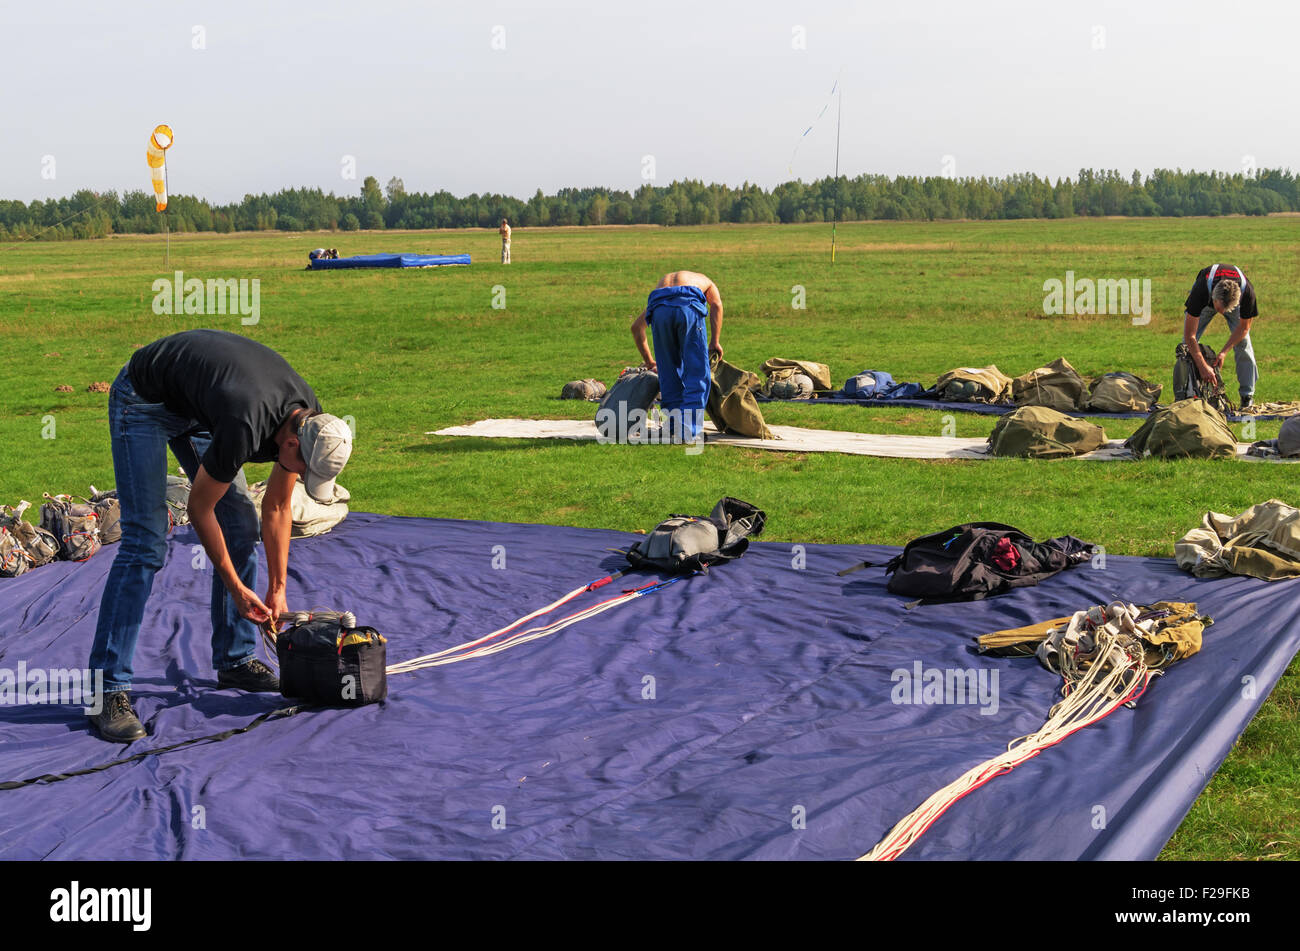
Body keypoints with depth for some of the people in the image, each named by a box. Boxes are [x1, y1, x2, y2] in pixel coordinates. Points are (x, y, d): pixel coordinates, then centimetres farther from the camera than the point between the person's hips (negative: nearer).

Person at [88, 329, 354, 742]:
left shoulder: (309, 422, -14)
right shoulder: (246, 427, -38)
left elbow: (277, 507, 0)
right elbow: (200, 508, -22)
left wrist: (277, 592, 2)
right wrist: (237, 589, -14)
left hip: (196, 405, 8)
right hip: (144, 401, -8)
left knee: (241, 523, 2)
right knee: (145, 541, -16)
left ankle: (235, 660, 15)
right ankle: (108, 690, -14)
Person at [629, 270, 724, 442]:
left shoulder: (662, 282, 44)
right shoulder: (705, 282, 37)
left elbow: (636, 326, 41)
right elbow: (716, 304, 12)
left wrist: (649, 362, 46)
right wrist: (715, 342, 11)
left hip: (659, 310, 3)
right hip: (688, 306, -3)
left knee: (669, 377, 15)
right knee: (697, 375, 4)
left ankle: (674, 431, 12)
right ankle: (688, 432, -4)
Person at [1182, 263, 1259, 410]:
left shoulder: (1247, 292, -41)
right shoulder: (1200, 291, -44)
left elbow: (1243, 327, -20)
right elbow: (1189, 336, -37)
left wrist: (1224, 352, -26)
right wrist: (1203, 366, -38)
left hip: (1235, 299, 0)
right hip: (1206, 301, 0)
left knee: (1243, 342, -13)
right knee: (1187, 344, -11)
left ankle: (1248, 395, -3)